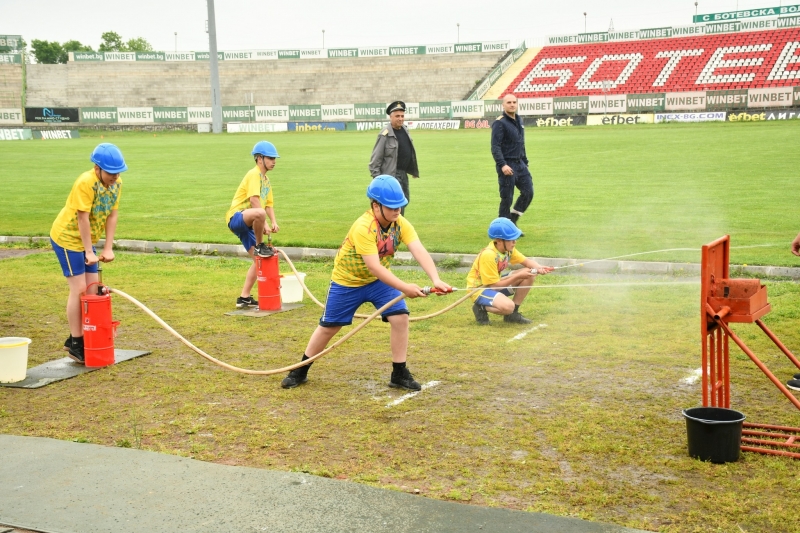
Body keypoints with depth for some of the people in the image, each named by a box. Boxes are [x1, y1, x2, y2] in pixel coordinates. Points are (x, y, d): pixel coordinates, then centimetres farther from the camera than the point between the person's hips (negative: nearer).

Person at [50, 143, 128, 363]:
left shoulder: (116, 183, -5)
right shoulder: (85, 183, -27)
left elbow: (112, 215, -3)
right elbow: (83, 218, -25)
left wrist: (108, 248, -7)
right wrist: (89, 252, -22)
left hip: (86, 240, 8)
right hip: (67, 238, -7)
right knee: (79, 289, -9)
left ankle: (81, 336, 18)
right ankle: (75, 344, -1)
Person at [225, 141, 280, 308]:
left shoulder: (266, 179, 20)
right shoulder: (254, 174, -10)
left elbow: (269, 204, 18)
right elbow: (254, 201, -22)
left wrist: (274, 222, 0)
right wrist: (264, 224, -25)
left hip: (247, 224, 10)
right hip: (236, 217, -10)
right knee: (259, 213, -42)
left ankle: (244, 298, 15)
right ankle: (260, 246, -19)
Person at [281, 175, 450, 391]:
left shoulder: (400, 223, -18)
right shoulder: (363, 227, -34)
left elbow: (420, 252, -30)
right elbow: (374, 267, -39)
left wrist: (435, 280, -46)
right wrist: (404, 288, -47)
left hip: (380, 280, 4)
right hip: (347, 281, -4)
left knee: (400, 317, -12)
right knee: (328, 327, 6)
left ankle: (399, 374, 2)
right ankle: (300, 371, 26)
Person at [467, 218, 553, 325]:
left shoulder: (508, 248, -5)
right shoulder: (488, 255, -29)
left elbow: (526, 261, 3)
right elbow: (494, 286, -25)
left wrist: (539, 268, -19)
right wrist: (518, 276, -24)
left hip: (496, 284, 9)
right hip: (480, 288, -9)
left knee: (530, 275, -5)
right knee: (507, 306, -37)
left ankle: (513, 313, 3)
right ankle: (481, 308, -5)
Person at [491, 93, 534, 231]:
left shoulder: (519, 120, 13)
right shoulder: (499, 123, -12)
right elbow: (495, 147, -18)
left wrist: (525, 161, 20)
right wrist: (502, 165, -29)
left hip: (520, 163, 8)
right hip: (507, 165, -8)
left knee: (528, 192, 3)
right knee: (507, 198, -3)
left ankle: (512, 222, 18)